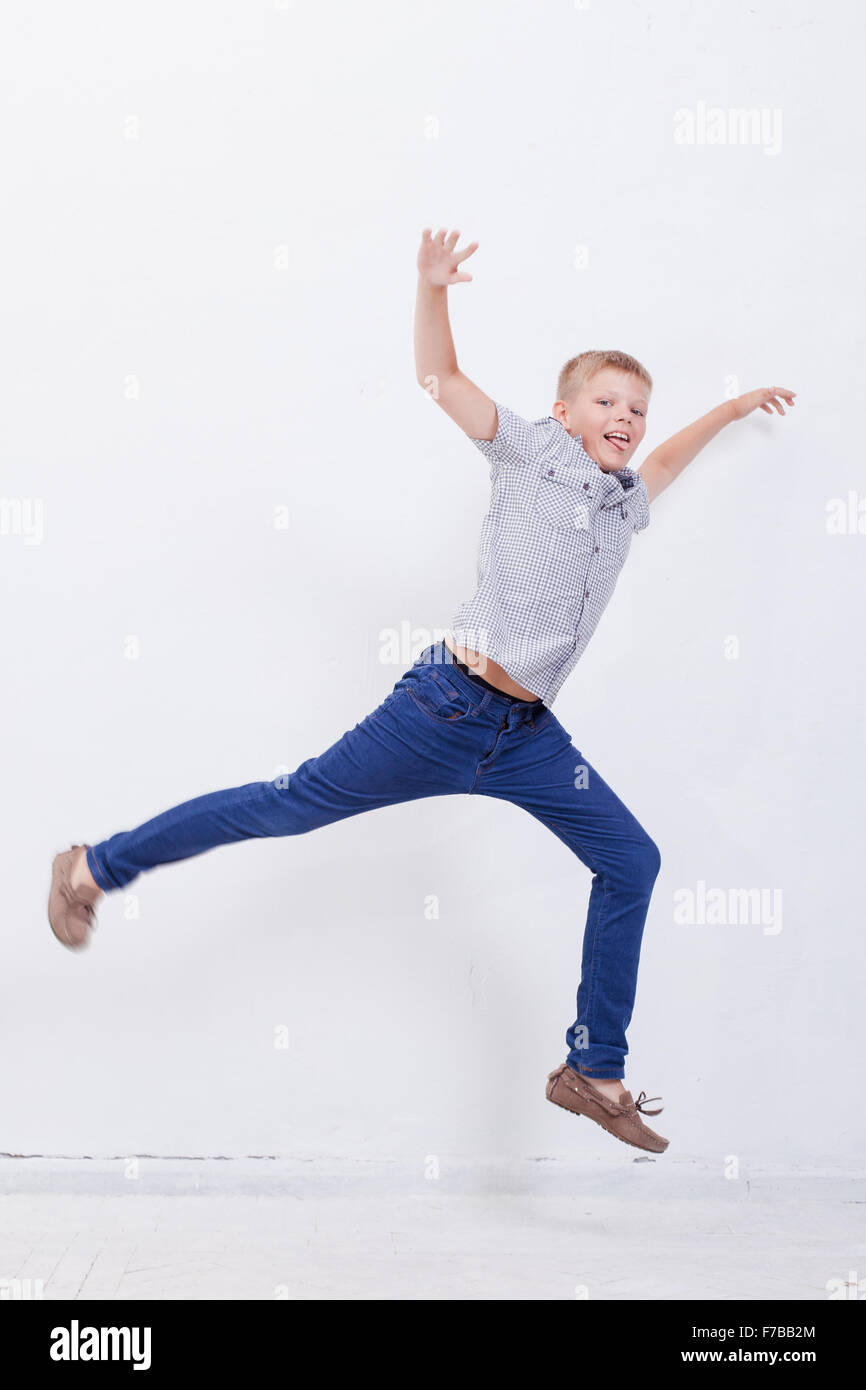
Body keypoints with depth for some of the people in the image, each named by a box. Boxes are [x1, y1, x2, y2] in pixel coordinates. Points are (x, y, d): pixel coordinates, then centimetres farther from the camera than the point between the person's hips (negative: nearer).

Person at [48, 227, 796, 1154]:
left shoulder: (625, 503, 19)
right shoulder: (534, 451, 1)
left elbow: (660, 463, 43)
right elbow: (439, 379, -4)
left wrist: (733, 407, 48)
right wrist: (433, 287, -19)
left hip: (526, 736, 7)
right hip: (448, 703, -7)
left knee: (631, 861, 3)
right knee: (294, 806, -4)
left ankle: (594, 1070, 12)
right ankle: (96, 866, 11)